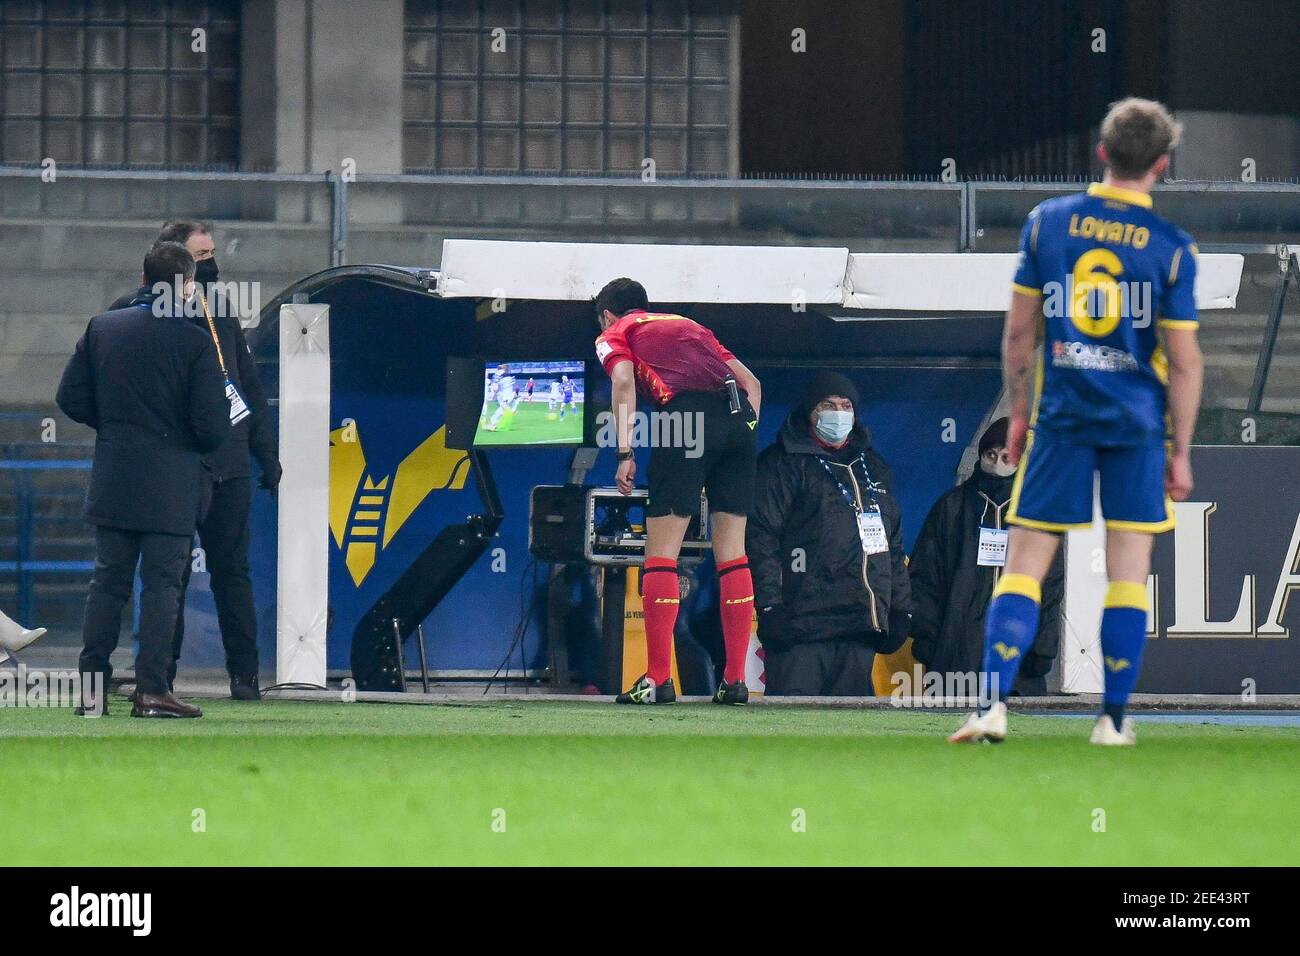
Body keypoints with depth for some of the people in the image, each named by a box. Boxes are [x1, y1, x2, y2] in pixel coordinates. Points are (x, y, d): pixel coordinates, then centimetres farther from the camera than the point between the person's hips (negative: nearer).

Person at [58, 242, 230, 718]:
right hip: (171, 488, -4)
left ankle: (92, 688, 9)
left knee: (107, 583, 11)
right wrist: (202, 442, 10)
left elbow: (71, 398, 3)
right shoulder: (195, 343, -12)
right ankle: (151, 690, -4)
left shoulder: (102, 327, 1)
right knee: (161, 585, 0)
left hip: (112, 482, 4)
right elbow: (212, 425, -13)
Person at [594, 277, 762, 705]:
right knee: (732, 552, 8)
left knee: (661, 553, -1)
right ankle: (735, 680, 5)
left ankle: (658, 680, -6)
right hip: (738, 416, 5)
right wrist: (745, 440, 22)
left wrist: (625, 453, -8)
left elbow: (624, 381, -3)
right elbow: (751, 382, 24)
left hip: (687, 414, -5)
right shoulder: (688, 325, 34)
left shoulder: (614, 335, 20)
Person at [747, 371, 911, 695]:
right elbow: (762, 538, -5)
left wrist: (900, 608, 19)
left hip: (861, 631, 6)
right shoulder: (785, 464, 3)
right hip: (804, 623, -6)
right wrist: (769, 607, -15)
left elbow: (894, 546, 28)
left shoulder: (874, 468, 24)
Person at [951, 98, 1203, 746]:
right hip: (1137, 424, -1)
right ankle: (1114, 719, 7)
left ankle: (993, 704, -9)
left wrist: (1018, 414, 14)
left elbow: (1018, 331, 3)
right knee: (1128, 571, 6)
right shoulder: (1172, 248, -6)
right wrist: (1180, 451, 4)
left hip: (1061, 418, 1)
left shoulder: (1047, 222, -1)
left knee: (1024, 565, 3)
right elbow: (1184, 362, -5)